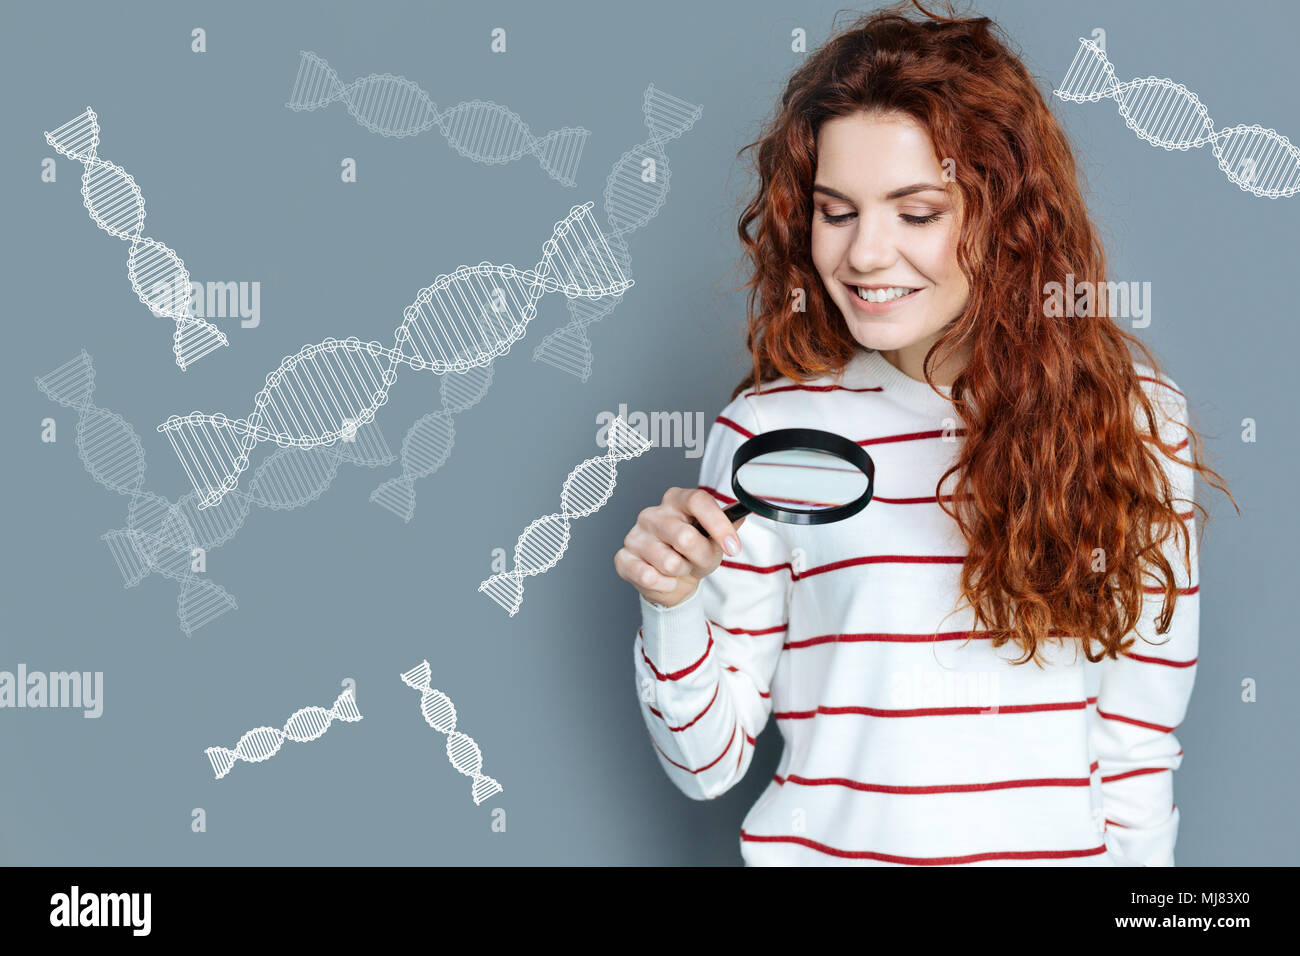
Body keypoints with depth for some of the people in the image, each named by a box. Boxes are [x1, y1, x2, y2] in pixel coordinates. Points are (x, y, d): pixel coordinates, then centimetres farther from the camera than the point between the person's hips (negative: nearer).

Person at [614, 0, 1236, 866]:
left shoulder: (1133, 418, -4)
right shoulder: (769, 434, -6)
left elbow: (1137, 750, 0)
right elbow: (707, 762, -3)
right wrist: (671, 603, -17)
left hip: (1058, 847, 1)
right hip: (825, 843, 0)